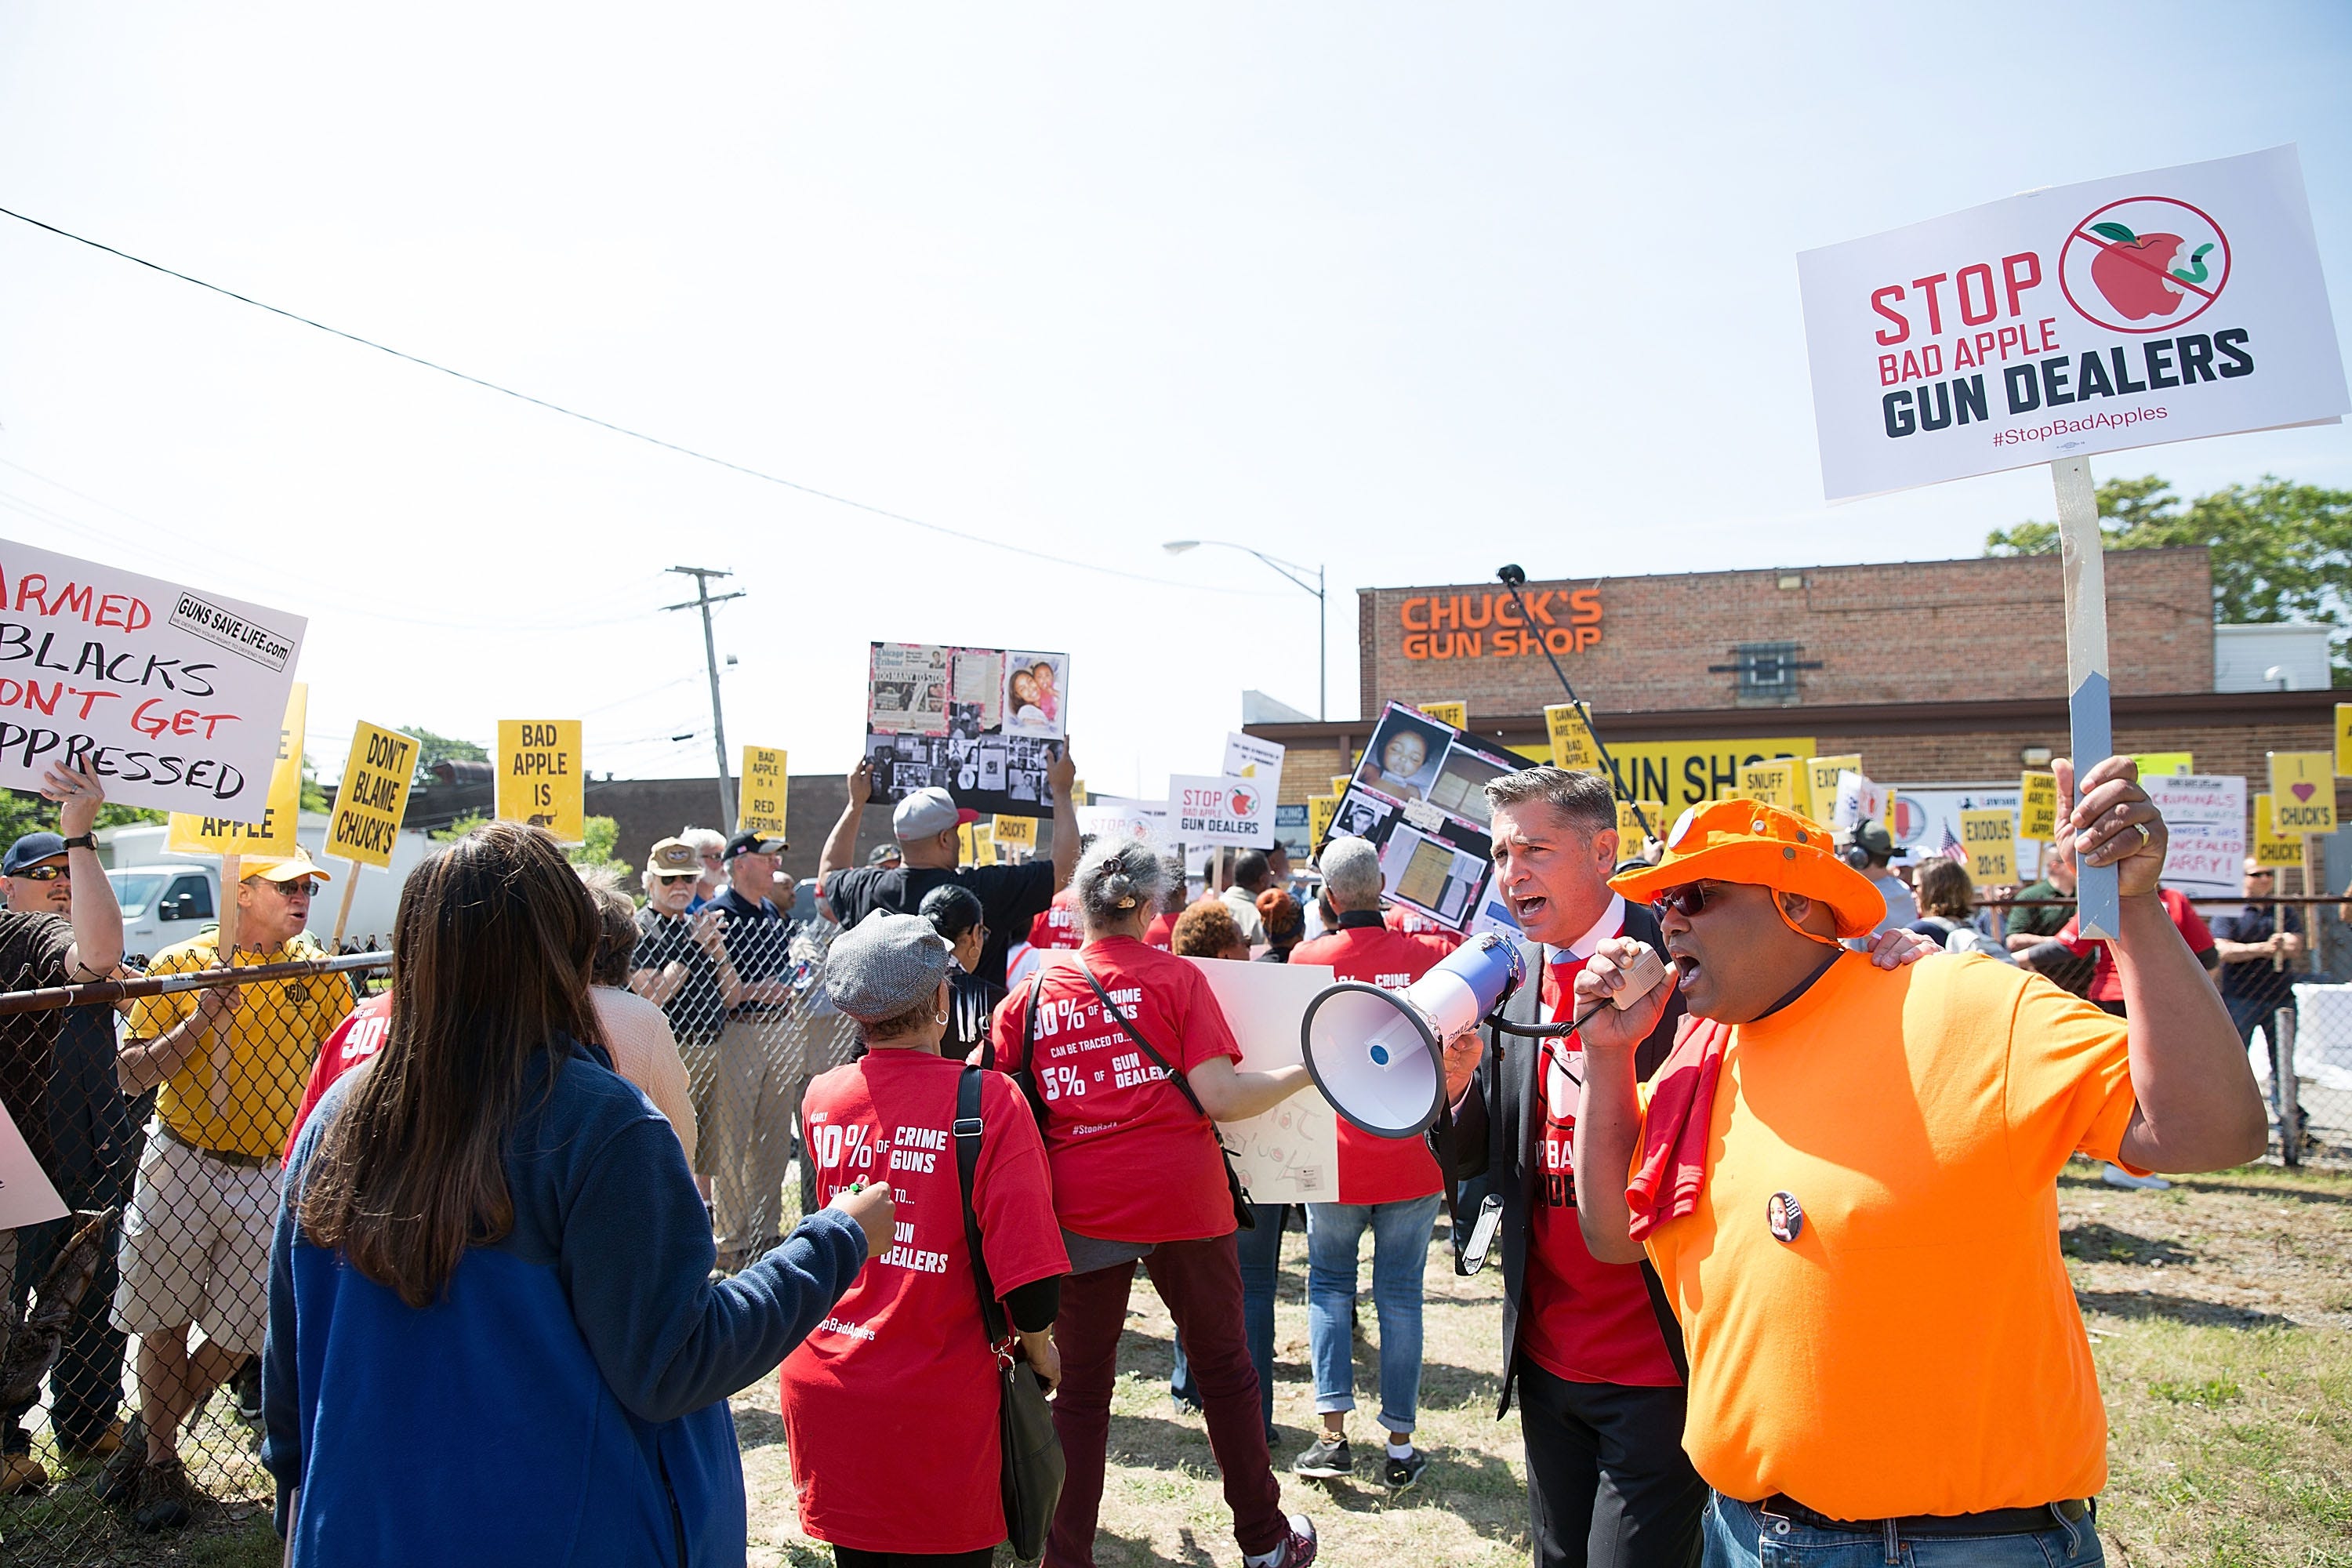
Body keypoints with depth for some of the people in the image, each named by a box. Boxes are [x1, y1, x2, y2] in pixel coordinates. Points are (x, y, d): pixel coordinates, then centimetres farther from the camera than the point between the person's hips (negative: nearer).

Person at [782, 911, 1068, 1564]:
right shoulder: (988, 1100, -17)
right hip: (935, 1403, -4)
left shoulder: (820, 1099, -2)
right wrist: (1038, 1350, 0)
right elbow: (1029, 1268, -20)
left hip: (824, 1387, 4)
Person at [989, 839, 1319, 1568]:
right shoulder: (1177, 977, -5)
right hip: (1180, 1198, -1)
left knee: (1081, 1386, 14)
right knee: (1224, 1366, 16)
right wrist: (1303, 1073, 1)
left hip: (1081, 1207, 2)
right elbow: (1218, 1096, -12)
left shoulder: (1034, 993, 3)